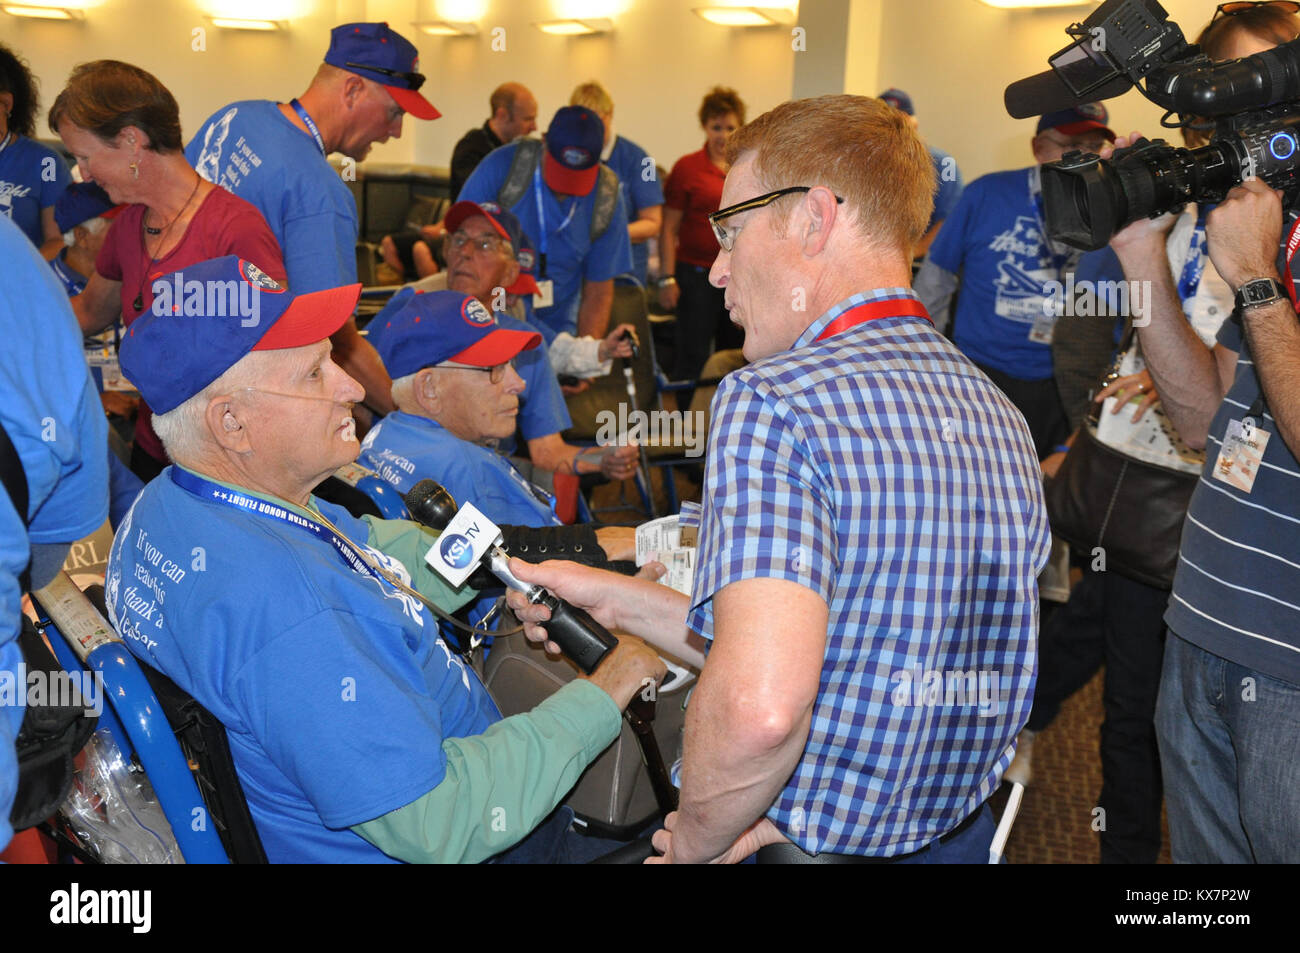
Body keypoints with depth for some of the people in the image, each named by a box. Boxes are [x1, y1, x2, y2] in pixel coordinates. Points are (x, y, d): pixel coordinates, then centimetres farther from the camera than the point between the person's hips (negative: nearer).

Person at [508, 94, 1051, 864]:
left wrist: (694, 842, -14)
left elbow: (759, 707, -34)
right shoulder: (998, 413, 4)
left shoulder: (771, 402, -20)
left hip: (809, 847, -7)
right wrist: (623, 603, 12)